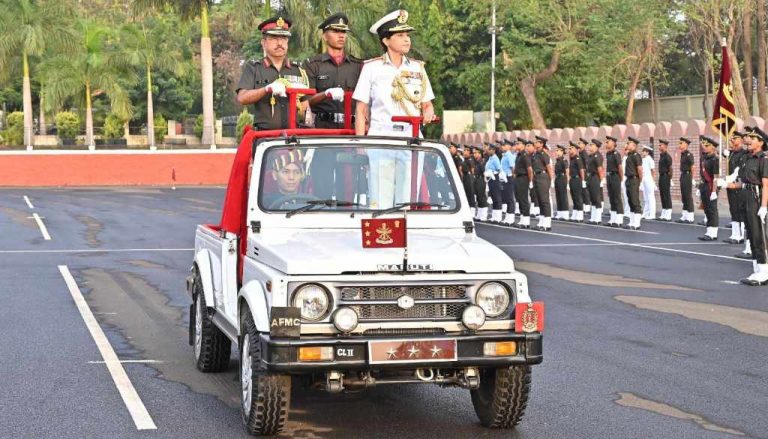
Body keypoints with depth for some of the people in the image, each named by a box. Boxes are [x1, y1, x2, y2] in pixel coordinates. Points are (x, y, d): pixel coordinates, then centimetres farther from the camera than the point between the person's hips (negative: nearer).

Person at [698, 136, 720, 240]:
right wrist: (700, 188, 17)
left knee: (712, 210, -3)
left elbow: (715, 177, -17)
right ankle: (709, 232, 19)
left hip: (710, 187, -9)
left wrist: (714, 191, -21)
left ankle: (713, 234, 1)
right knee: (706, 210, 12)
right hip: (704, 186, 9)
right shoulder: (704, 158, 12)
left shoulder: (714, 159, -13)